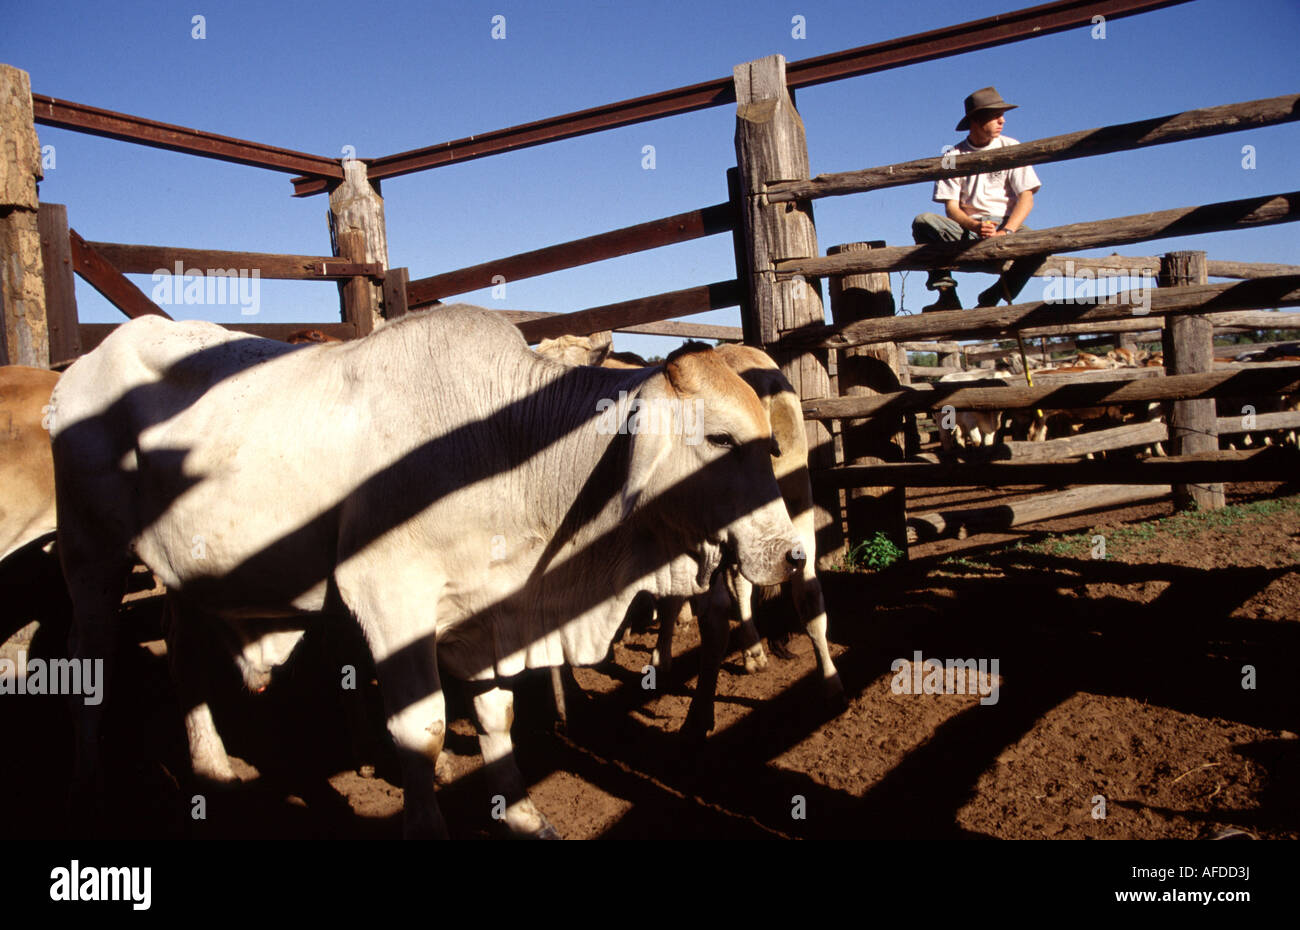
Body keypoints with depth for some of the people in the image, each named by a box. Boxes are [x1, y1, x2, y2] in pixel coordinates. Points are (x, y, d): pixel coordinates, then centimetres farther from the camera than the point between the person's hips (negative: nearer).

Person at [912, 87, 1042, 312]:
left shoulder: (1012, 148, 7)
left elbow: (1026, 197, -2)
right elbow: (951, 207, -1)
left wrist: (1006, 231, -20)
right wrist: (976, 227, -22)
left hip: (1006, 223, 0)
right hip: (966, 229, 0)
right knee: (923, 221, -26)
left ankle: (991, 298, -18)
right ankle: (947, 297, -30)